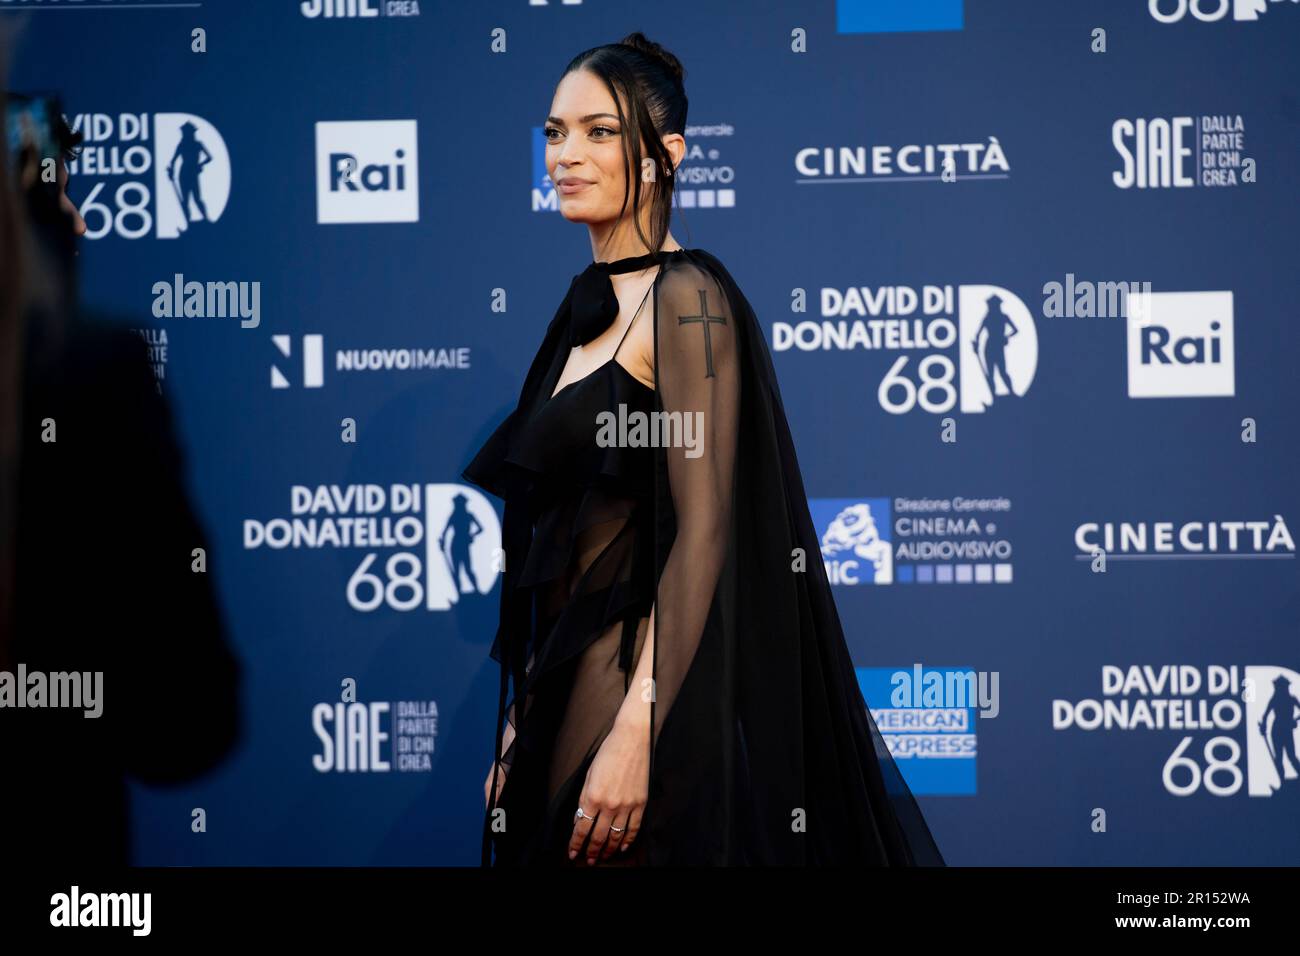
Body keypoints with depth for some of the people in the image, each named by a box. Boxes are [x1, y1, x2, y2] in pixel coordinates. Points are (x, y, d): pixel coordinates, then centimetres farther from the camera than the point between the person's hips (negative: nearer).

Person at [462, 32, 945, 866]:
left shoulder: (686, 298, -11)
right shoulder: (592, 301, 13)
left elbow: (704, 532, -18)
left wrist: (636, 733, -24)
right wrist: (522, 716, 13)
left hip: (637, 679, -8)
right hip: (563, 686, 8)